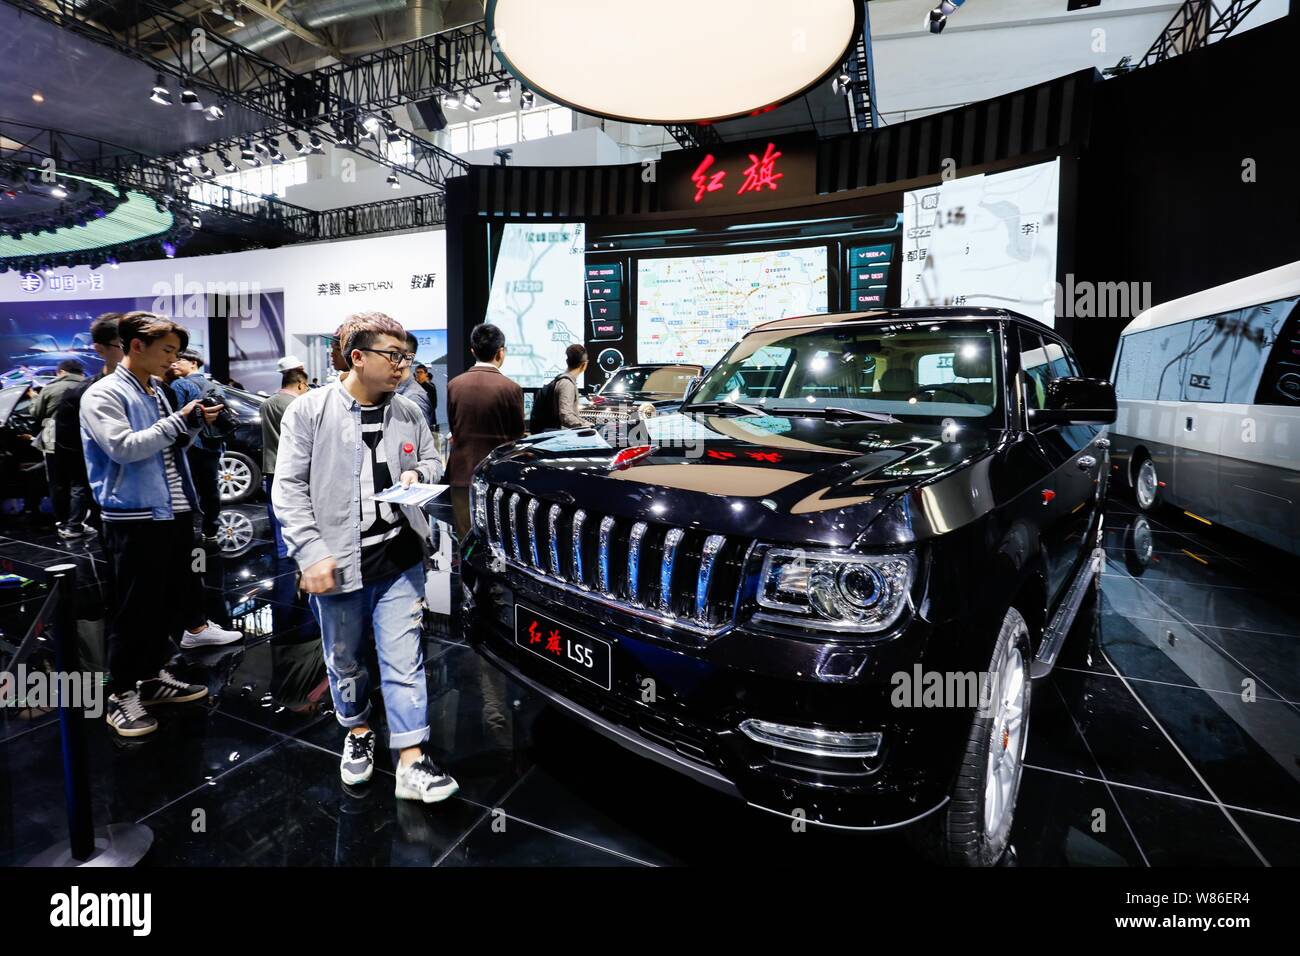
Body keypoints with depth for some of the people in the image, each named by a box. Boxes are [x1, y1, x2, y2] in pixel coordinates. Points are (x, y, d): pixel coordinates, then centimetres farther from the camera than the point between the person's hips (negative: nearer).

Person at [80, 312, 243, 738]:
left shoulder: (158, 391, 14)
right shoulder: (103, 395, -9)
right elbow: (123, 447, -22)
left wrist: (195, 424, 2)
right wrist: (179, 420, -18)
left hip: (174, 512, 8)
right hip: (135, 519, -8)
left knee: (168, 600, 15)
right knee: (132, 608, 0)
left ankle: (153, 676, 29)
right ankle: (121, 695, 13)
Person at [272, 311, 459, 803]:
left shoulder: (408, 414, 2)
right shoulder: (309, 411, -6)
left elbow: (433, 461, 18)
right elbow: (288, 487, -6)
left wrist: (418, 474, -7)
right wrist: (312, 554, -12)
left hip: (399, 560, 1)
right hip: (336, 563, -1)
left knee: (403, 660, 2)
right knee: (345, 661, 17)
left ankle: (412, 763, 10)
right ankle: (358, 732, 42)